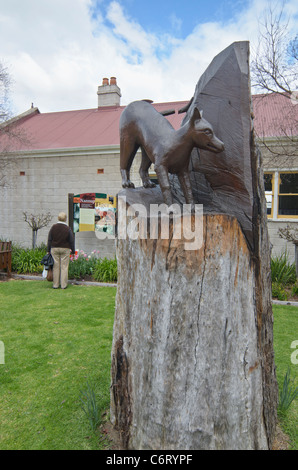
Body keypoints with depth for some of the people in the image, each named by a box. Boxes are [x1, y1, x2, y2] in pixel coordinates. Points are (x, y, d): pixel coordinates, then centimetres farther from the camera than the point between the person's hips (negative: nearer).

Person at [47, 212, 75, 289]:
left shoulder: (53, 227, 1)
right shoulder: (68, 228, -5)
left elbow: (49, 240, 3)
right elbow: (71, 241, -2)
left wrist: (48, 250, 9)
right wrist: (73, 250, 8)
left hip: (54, 249, 2)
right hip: (65, 249, -2)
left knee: (56, 267, 6)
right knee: (64, 267, 3)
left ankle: (55, 284, 10)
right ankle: (63, 285, 5)